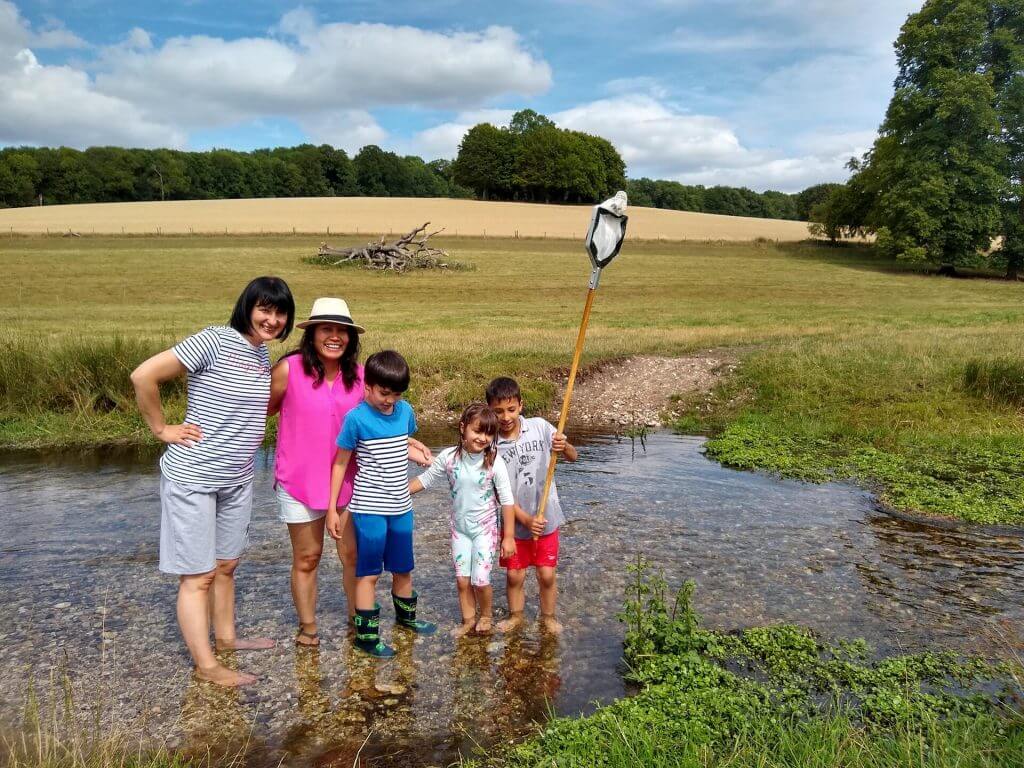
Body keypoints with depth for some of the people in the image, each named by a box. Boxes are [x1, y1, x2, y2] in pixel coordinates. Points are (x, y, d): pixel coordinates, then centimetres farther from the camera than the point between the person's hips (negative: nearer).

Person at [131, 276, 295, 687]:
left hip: (237, 480, 7)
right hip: (192, 478, -7)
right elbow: (143, 375, -20)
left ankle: (226, 637, 35)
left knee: (226, 565, 19)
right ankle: (206, 665, 12)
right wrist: (162, 429, -13)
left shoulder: (263, 355, 7)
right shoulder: (214, 341, -17)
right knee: (198, 575, 2)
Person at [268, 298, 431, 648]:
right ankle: (307, 626, 30)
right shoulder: (289, 369, -14)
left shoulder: (358, 374, -2)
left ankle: (357, 618, 30)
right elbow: (263, 410, -1)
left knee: (354, 553, 10)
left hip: (347, 480, 3)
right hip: (299, 481, -3)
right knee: (307, 557, 11)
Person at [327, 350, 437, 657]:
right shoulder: (356, 418, -14)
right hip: (369, 508, -5)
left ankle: (406, 615, 43)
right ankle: (366, 635, 16)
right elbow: (340, 463, -6)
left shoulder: (405, 411, -1)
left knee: (403, 568, 20)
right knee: (369, 573, 4)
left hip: (401, 506, 5)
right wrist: (332, 508, -5)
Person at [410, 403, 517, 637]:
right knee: (462, 579, 7)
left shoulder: (495, 464, -18)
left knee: (480, 580, -4)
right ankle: (469, 619, 30)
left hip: (486, 528, -3)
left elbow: (507, 501, -12)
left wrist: (508, 537, -11)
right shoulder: (448, 457, -11)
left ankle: (485, 616, 25)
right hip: (459, 527, 3)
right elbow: (425, 480, 2)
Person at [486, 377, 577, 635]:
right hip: (514, 521, 0)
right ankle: (515, 615, 38)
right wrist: (525, 519, -19)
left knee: (547, 573, 10)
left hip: (546, 518, 0)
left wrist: (564, 446, -25)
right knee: (514, 574, 14)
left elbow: (573, 457, -2)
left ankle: (548, 616, 33)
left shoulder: (540, 427, -11)